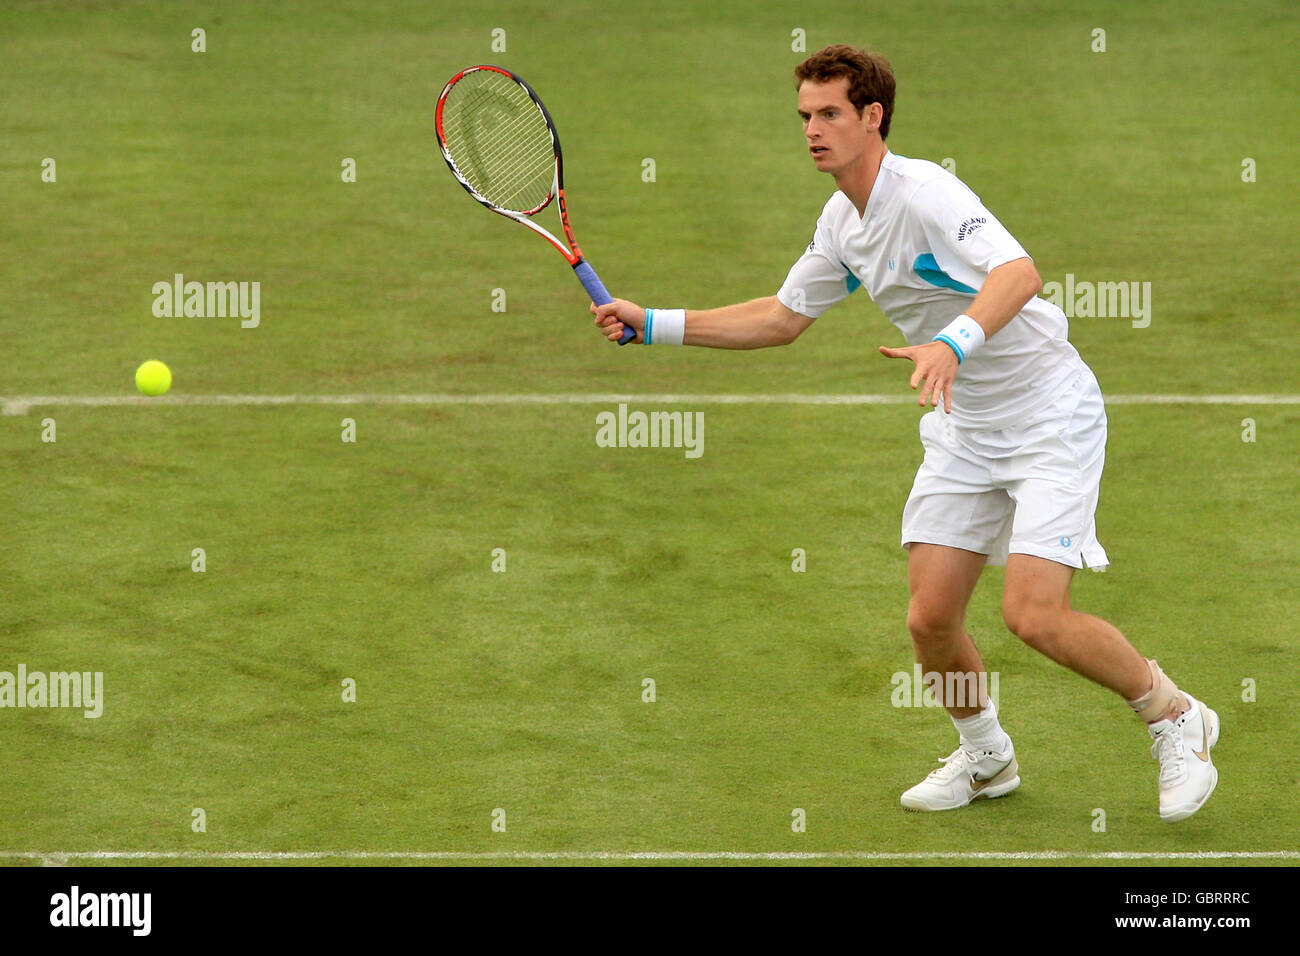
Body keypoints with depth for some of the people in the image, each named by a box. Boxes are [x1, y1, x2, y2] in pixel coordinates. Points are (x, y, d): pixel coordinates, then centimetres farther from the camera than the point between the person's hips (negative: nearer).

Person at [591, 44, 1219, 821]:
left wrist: (954, 341, -54)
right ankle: (985, 756, 27)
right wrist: (653, 324, 12)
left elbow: (1019, 274, -37)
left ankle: (1176, 718, 4)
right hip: (964, 429, 8)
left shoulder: (925, 193, -22)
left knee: (1034, 614, -18)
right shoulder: (841, 222, 5)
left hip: (1049, 414, -8)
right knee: (931, 617, 0)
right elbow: (782, 318, 17)